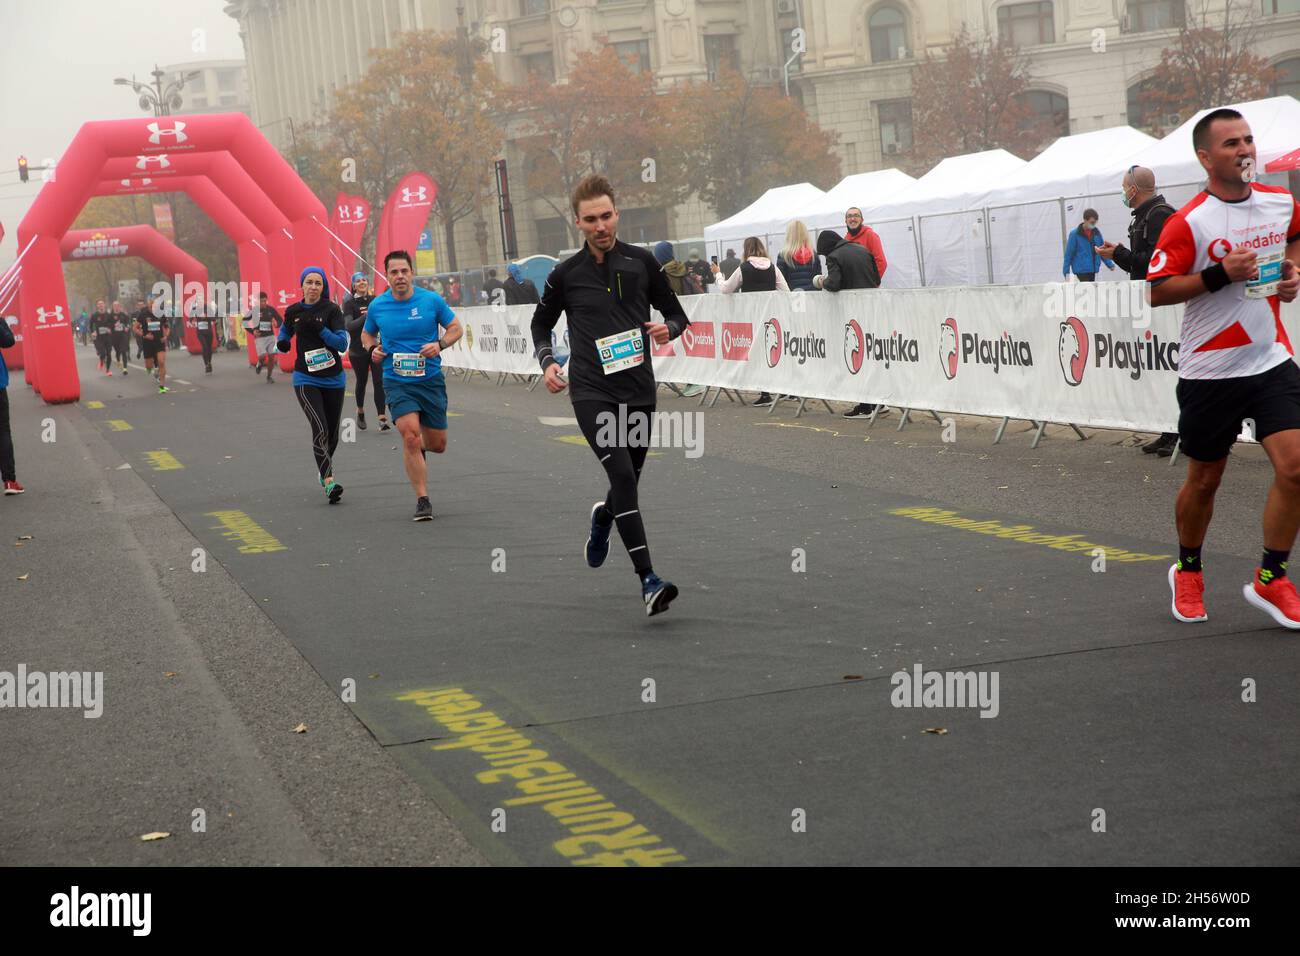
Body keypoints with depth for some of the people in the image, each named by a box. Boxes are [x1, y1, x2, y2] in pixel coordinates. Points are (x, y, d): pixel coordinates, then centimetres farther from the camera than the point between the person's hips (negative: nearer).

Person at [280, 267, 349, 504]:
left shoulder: (331, 310, -6)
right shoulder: (293, 311, 1)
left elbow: (343, 344, -13)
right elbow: (284, 333, 19)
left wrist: (320, 329, -26)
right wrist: (281, 343, -4)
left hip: (333, 378, 1)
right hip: (306, 379, -1)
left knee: (332, 432, 13)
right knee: (320, 429, -18)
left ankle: (324, 471, 40)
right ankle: (329, 482, -24)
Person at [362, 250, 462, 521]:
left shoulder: (432, 300, -5)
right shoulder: (377, 307, -1)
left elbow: (456, 328, 5)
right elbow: (366, 334, 17)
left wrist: (439, 344, -14)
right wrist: (373, 349, -5)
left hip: (431, 379, 1)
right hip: (397, 382, -1)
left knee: (438, 444, 7)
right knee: (410, 435, -21)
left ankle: (420, 449, 46)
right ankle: (423, 501, -13)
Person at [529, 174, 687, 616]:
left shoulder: (642, 262, 3)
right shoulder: (566, 274, 1)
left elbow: (677, 314, 12)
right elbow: (541, 324, 17)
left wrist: (668, 329, -11)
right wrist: (547, 361, -2)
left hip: (639, 391, 3)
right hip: (592, 392, -3)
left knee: (628, 479, 15)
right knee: (623, 474, -20)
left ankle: (603, 517, 54)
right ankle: (648, 581, -23)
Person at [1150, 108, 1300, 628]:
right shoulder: (1189, 222, -12)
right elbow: (1156, 292, -13)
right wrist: (1220, 274, -22)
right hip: (1208, 371, -3)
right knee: (1204, 480, 9)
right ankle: (1188, 572, 34)